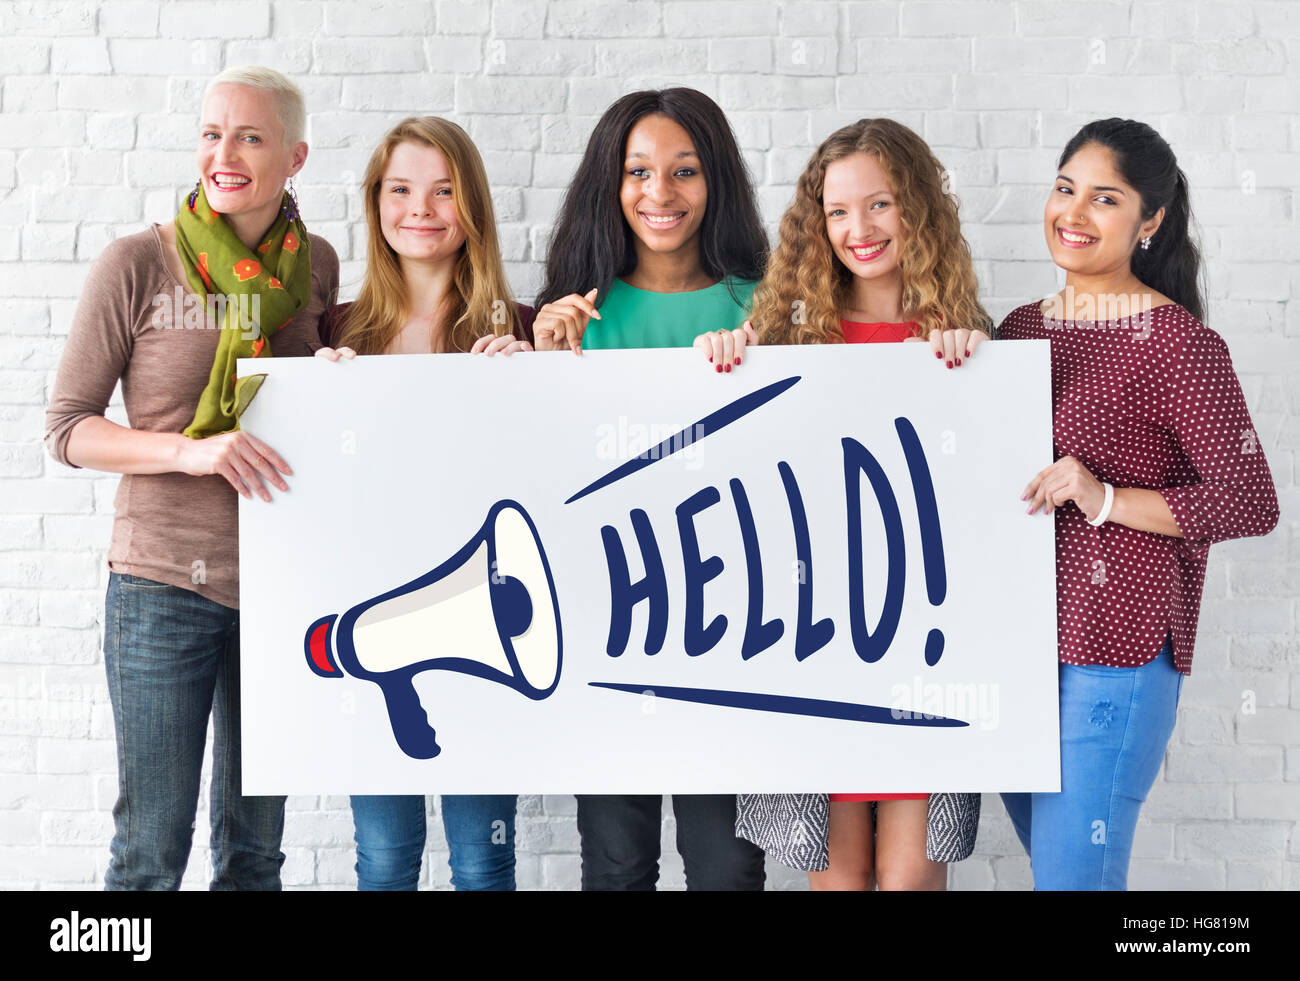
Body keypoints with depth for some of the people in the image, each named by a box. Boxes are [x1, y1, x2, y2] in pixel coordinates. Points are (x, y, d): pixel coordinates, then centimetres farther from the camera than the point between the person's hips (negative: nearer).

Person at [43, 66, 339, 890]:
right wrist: (191, 452, -20)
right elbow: (68, 428, -5)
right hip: (164, 583, -3)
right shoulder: (138, 266, -7)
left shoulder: (316, 264, 4)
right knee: (152, 849, 3)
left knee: (256, 844, 14)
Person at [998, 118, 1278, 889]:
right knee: (1048, 858, 18)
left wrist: (1105, 499, -19)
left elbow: (1251, 503, -12)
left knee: (1073, 874, -4)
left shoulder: (1179, 345, -9)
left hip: (1114, 651, -7)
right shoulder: (1023, 328, 10)